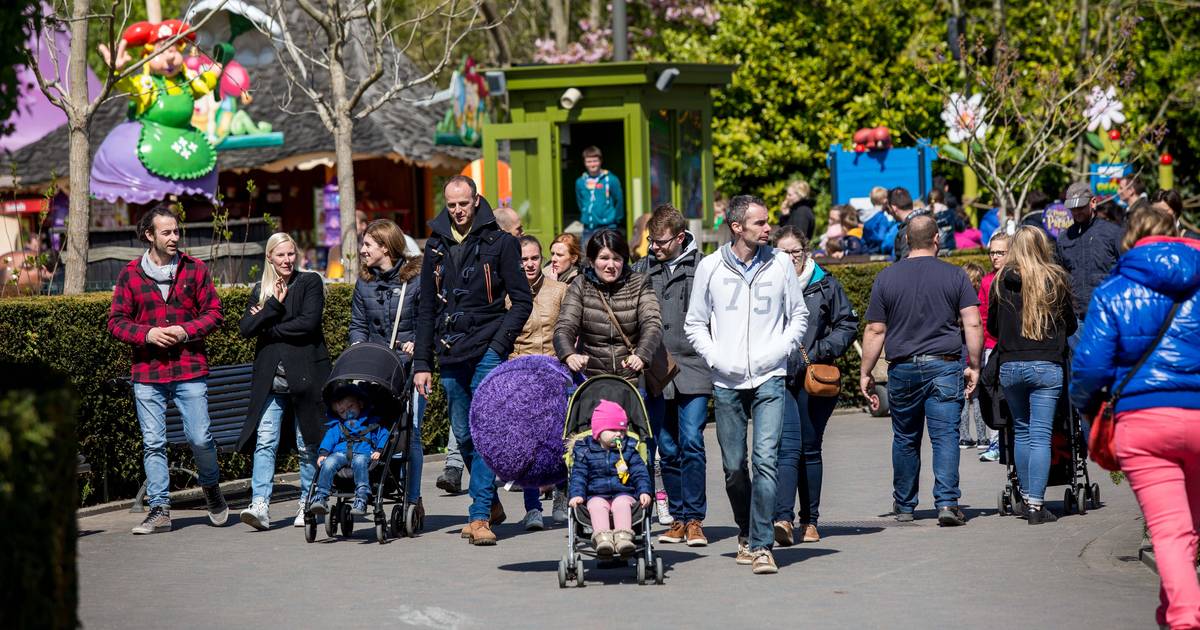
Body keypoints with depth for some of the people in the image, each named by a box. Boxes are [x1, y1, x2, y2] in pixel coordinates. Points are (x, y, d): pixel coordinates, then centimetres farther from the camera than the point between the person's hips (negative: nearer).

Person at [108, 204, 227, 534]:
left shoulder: (195, 269, 5)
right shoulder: (130, 274, 5)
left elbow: (213, 312, 6)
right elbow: (116, 321, 6)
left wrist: (185, 331, -10)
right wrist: (147, 334, -11)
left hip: (190, 371, -1)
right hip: (147, 374, 1)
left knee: (200, 438, -4)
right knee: (153, 443, 2)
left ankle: (211, 487, 25)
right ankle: (159, 510, 8)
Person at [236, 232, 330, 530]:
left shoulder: (310, 282, 3)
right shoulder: (260, 291, 14)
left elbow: (308, 323, -11)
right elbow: (245, 329, 1)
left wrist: (268, 328, -5)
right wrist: (273, 306, -10)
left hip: (304, 374, -3)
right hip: (270, 379, 3)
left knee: (307, 443, 4)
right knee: (265, 441, -9)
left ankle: (308, 504, 15)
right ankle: (260, 505, -14)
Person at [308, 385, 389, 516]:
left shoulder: (373, 423, 23)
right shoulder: (336, 426, 29)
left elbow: (383, 435, 14)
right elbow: (329, 439, 15)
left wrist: (379, 451, -5)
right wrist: (323, 453, -4)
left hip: (363, 453, -2)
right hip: (340, 453, 3)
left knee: (359, 461, -40)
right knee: (328, 463, -32)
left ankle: (361, 499, -49)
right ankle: (320, 497, -37)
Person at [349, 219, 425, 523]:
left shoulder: (416, 278, -4)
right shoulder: (364, 283, 11)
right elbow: (358, 324, 15)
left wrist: (416, 344, -19)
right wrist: (358, 346, -3)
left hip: (410, 364, -4)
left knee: (409, 431, -6)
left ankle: (413, 499, 3)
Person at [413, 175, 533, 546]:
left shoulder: (498, 242, 0)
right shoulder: (436, 247, 12)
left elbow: (522, 301, 0)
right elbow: (426, 309, 15)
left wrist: (500, 342, -12)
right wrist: (421, 363, 10)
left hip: (487, 351, -5)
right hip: (450, 354, 5)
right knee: (464, 435, 9)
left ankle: (480, 516, -12)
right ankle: (492, 503, 26)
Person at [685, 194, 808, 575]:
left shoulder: (780, 264, 4)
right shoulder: (711, 267, 4)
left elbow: (799, 316, 12)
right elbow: (694, 323, 10)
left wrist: (778, 350, -4)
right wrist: (715, 357, -5)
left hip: (769, 379, -1)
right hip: (726, 382, 1)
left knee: (766, 460, -14)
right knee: (733, 467, 8)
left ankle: (761, 545, -12)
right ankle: (746, 534, 29)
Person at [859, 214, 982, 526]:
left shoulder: (886, 278, 3)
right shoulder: (955, 275, 0)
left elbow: (875, 331, 3)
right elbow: (972, 325, -5)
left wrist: (865, 374, 8)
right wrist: (974, 366, 3)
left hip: (902, 369, 2)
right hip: (945, 366, -1)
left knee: (905, 439, 13)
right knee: (946, 436, -3)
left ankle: (904, 505, 23)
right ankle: (947, 502, -14)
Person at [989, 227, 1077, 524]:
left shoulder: (1001, 281, 1)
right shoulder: (1055, 279, -2)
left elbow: (992, 326, 11)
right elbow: (1071, 325, 8)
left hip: (1010, 366, 2)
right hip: (1046, 365, -2)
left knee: (1021, 432, 17)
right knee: (1041, 436, -3)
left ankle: (1027, 498, 23)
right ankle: (1036, 505, -8)